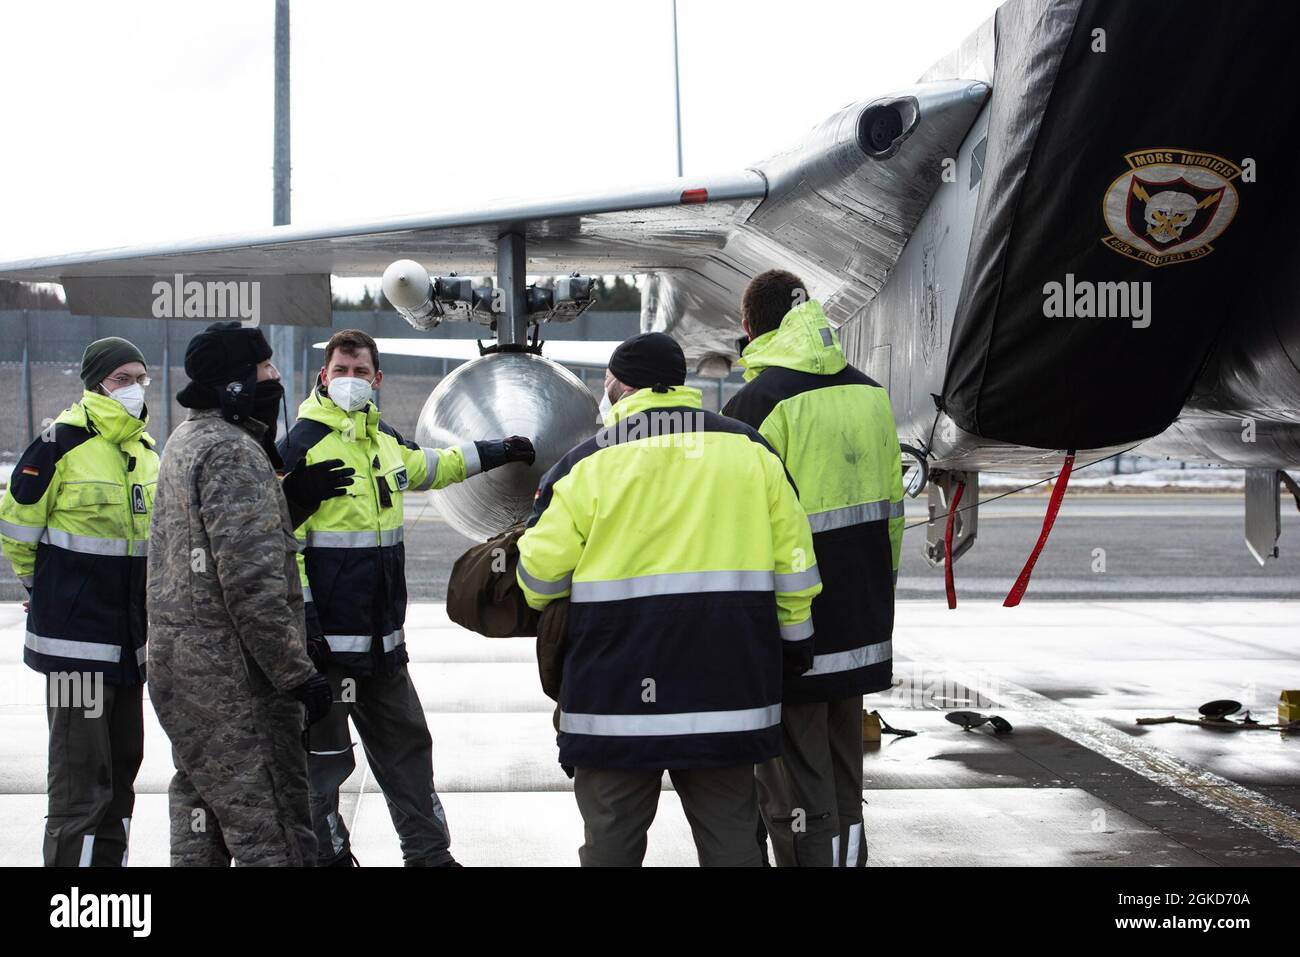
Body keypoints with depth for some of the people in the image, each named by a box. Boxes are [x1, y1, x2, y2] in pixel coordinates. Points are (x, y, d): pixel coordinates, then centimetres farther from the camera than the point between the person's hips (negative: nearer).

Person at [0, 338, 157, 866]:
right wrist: (44, 588, 7)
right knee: (81, 777, -8)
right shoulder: (62, 443, -13)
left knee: (122, 764, 16)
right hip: (76, 636, -8)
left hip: (131, 638, 8)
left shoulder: (145, 448, 11)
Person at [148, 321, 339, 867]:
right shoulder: (233, 452, -18)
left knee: (200, 825, 19)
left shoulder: (186, 440, 15)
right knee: (275, 838, -8)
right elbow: (250, 579, -23)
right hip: (231, 675, -10)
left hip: (177, 662, 10)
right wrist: (298, 673, -20)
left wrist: (296, 494, 6)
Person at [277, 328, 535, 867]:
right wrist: (302, 616, -19)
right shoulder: (303, 444, -11)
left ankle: (429, 852, 24)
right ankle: (327, 854, 13)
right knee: (325, 754, 0)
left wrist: (493, 453, 36)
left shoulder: (385, 440, 11)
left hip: (383, 635, 8)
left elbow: (426, 467, 33)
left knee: (407, 743, 14)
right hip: (329, 636, -8)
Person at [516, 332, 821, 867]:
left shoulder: (589, 462, -4)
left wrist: (547, 608, 20)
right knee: (730, 837, 10)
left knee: (611, 837, 7)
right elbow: (791, 556, 9)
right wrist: (794, 637, 20)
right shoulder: (749, 449, 7)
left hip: (617, 683, -3)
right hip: (727, 684, 3)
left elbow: (541, 571, -2)